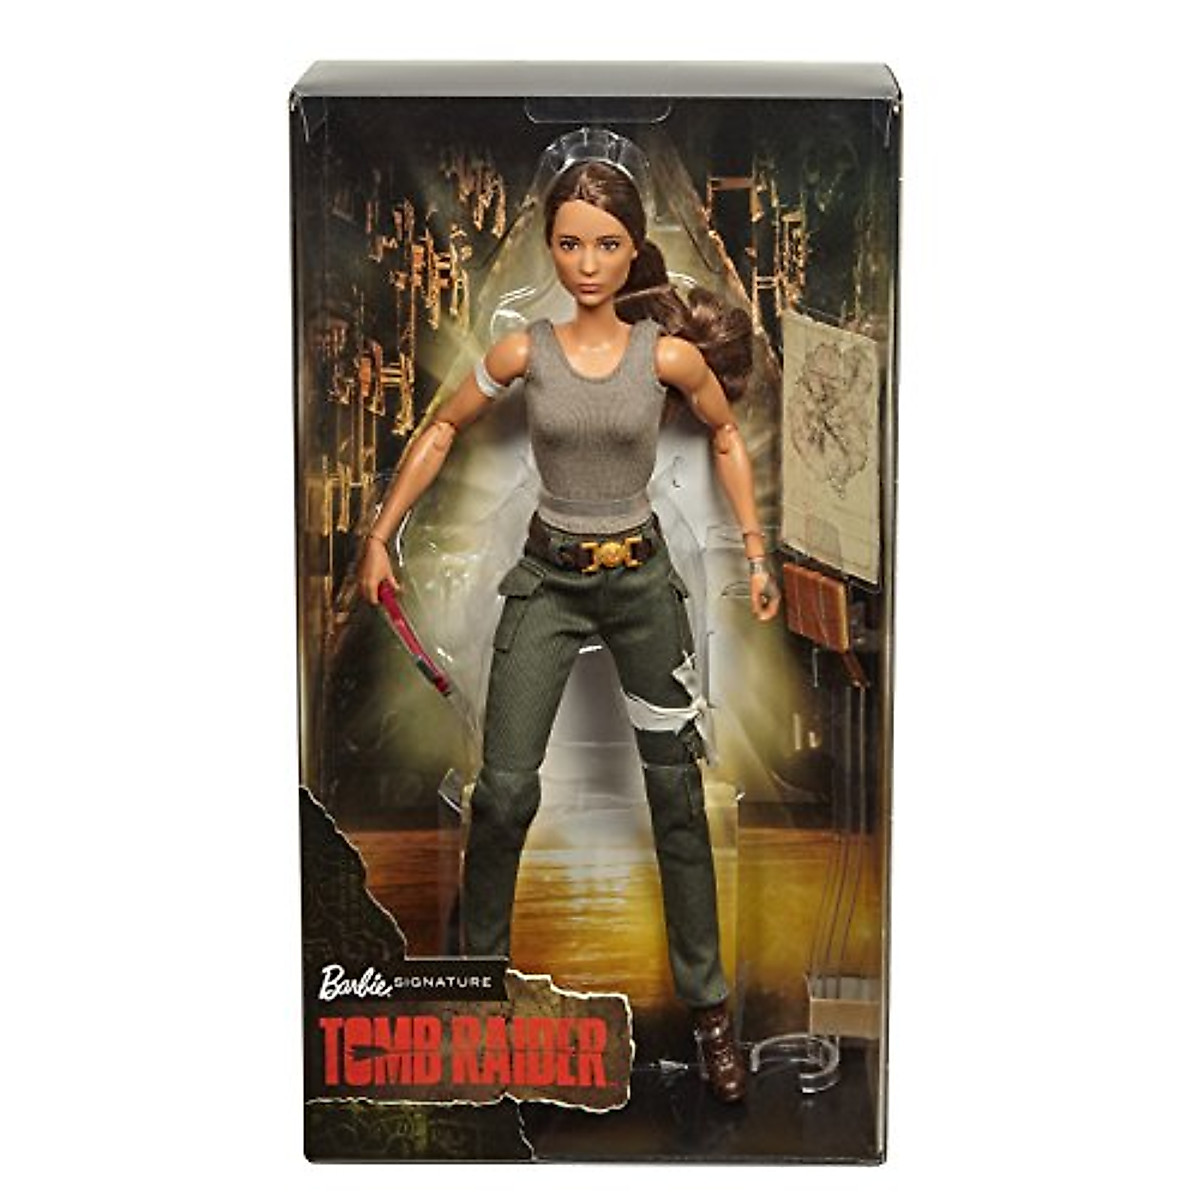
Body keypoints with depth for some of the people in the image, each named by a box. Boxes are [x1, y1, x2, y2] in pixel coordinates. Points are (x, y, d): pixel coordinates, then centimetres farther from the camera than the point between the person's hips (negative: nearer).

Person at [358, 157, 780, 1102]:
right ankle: (481, 963, 19)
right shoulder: (524, 353, -5)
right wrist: (380, 534, 7)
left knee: (678, 796, 5)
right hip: (547, 579, 0)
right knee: (505, 789, -7)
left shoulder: (669, 351, -7)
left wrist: (757, 553, 6)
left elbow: (727, 436, 9)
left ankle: (708, 1002, 21)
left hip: (641, 578, 0)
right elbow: (442, 431, 9)